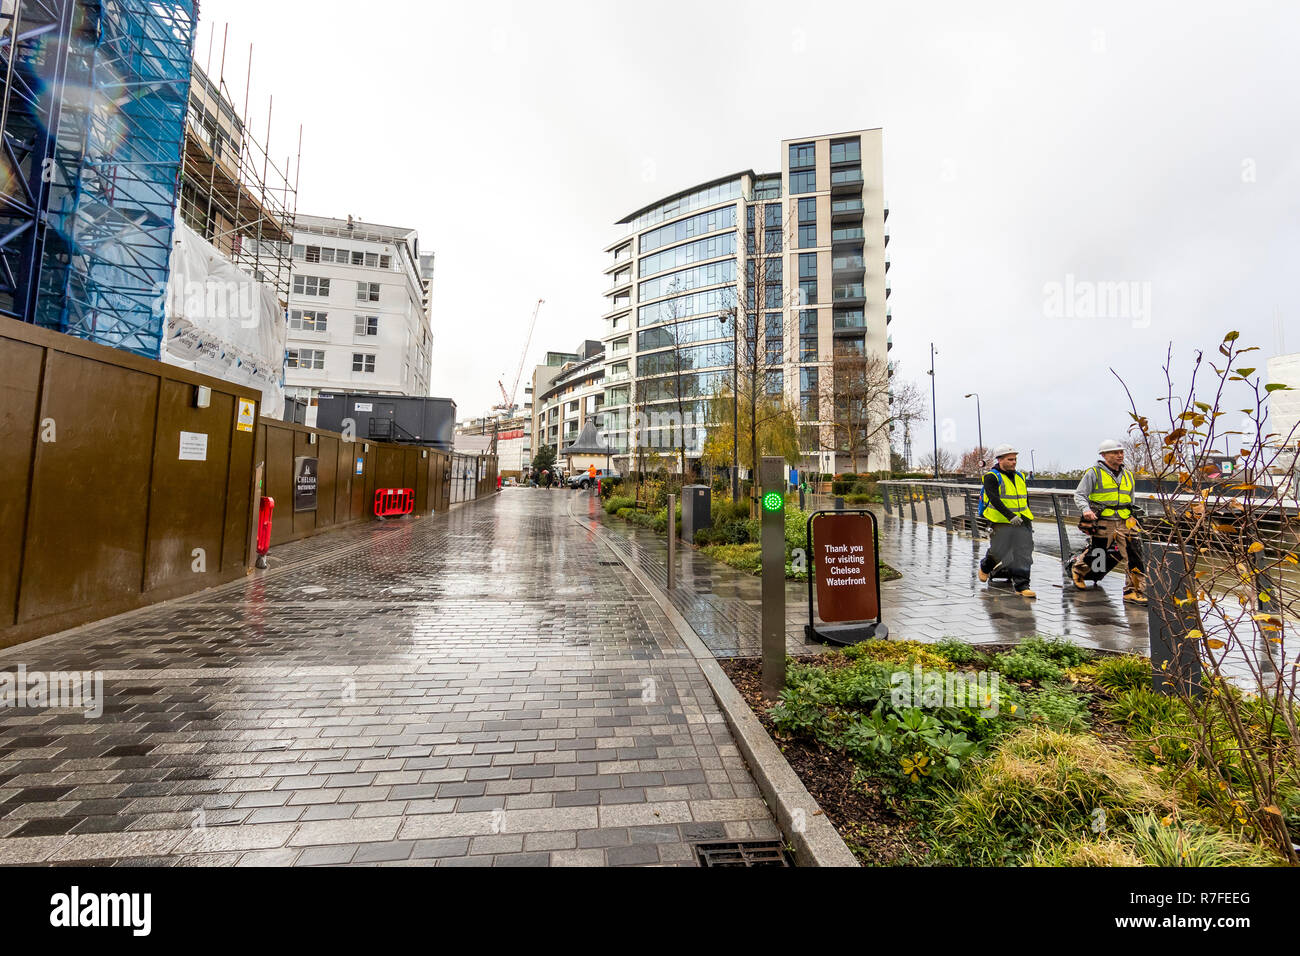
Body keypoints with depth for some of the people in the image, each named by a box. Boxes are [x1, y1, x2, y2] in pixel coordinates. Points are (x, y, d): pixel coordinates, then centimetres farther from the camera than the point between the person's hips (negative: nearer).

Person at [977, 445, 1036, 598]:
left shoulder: (1020, 477, 15)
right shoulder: (991, 477, -7)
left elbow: (1026, 498, 25)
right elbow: (995, 499, -17)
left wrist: (1027, 517, 16)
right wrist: (1010, 516, -25)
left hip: (1022, 523, 6)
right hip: (1001, 523, -5)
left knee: (1023, 555, 0)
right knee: (998, 552, 3)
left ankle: (1021, 586, 5)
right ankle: (985, 568, 33)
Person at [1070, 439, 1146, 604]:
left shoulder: (1128, 475, 16)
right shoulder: (1094, 473, -4)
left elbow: (1130, 499, 26)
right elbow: (1079, 494, -5)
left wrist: (1130, 517, 23)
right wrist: (1086, 509, -22)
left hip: (1125, 523, 5)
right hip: (1102, 523, -5)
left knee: (1134, 556, -4)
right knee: (1095, 553, 4)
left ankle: (1134, 591, 4)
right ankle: (1077, 569, 34)